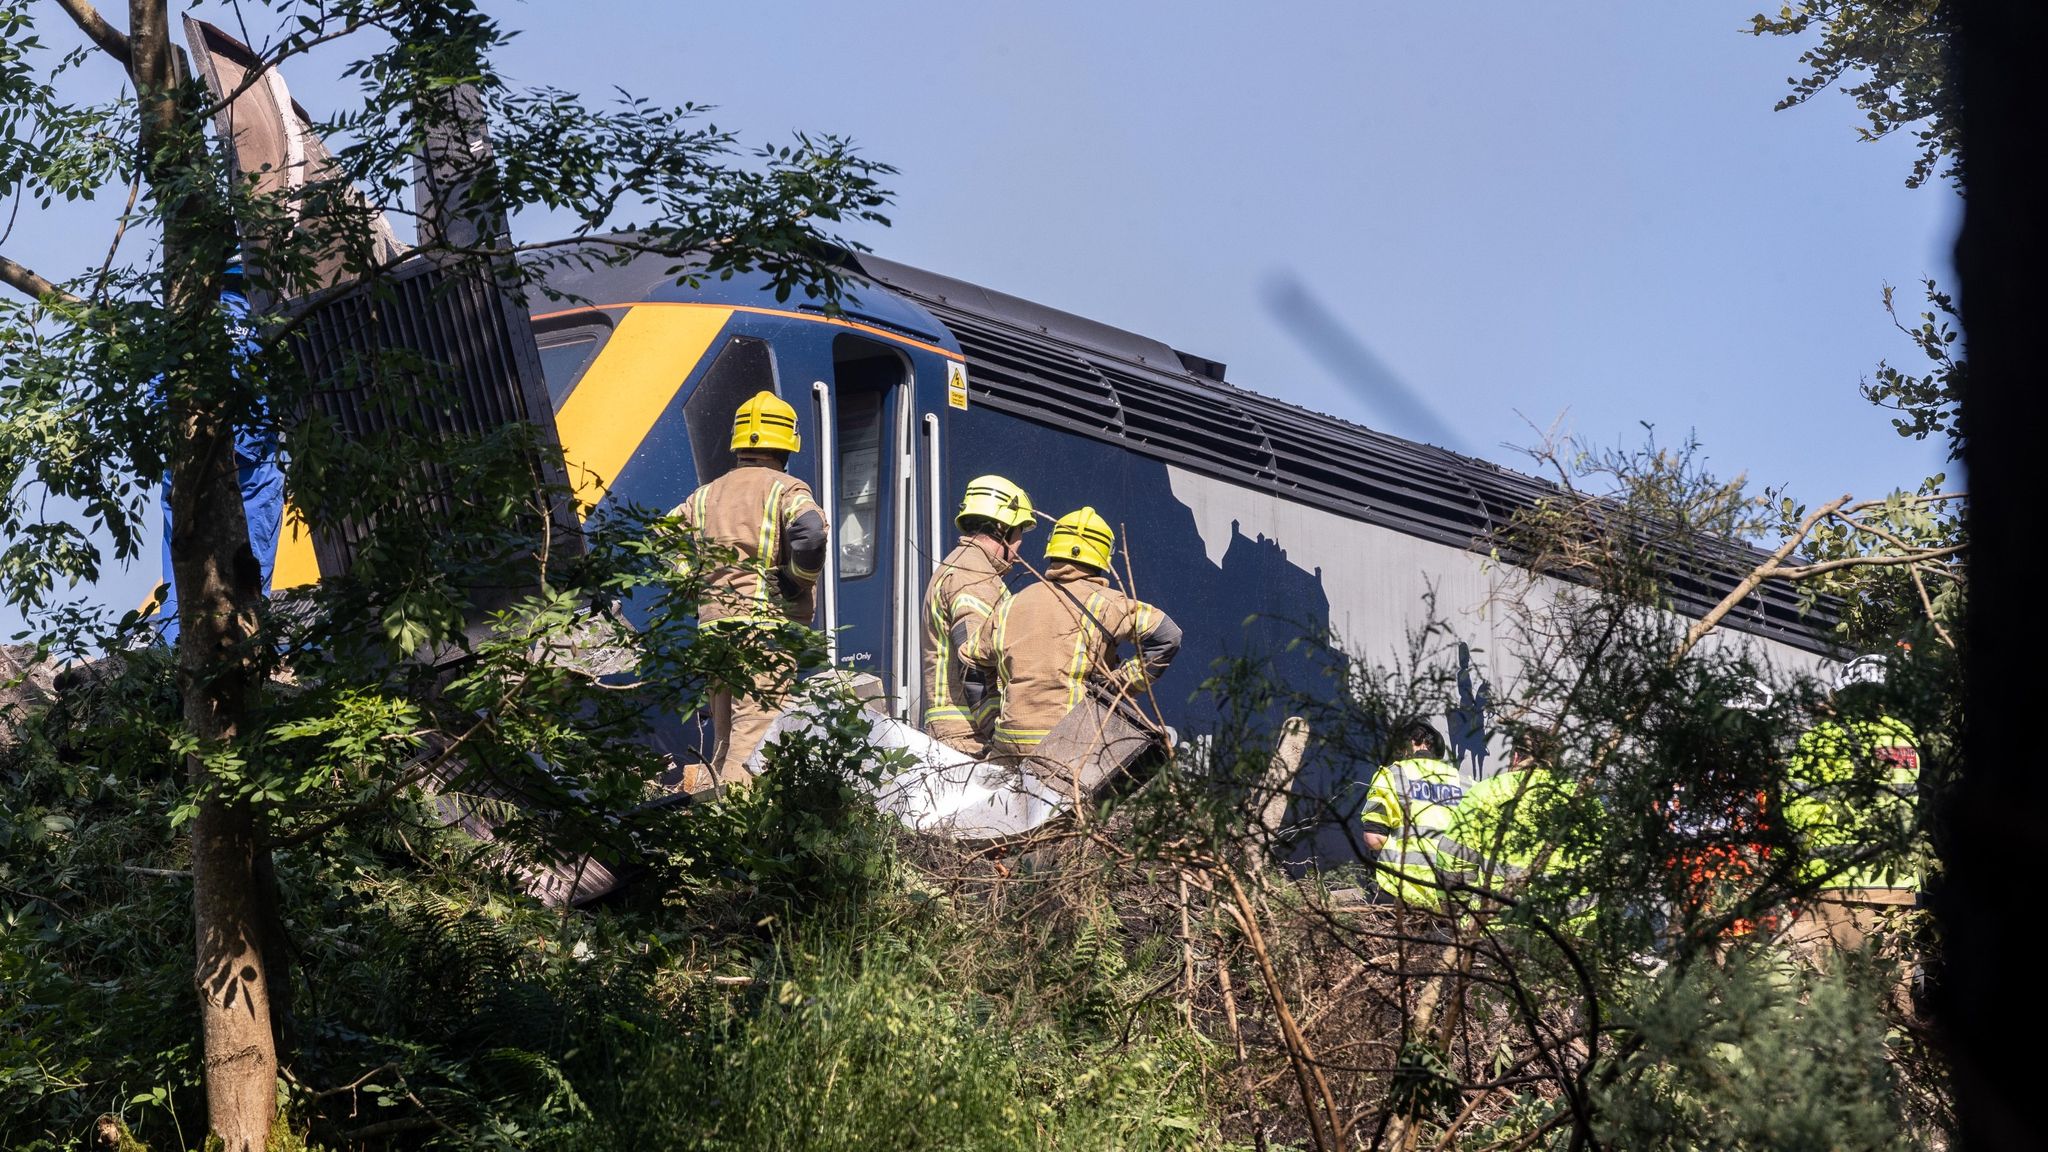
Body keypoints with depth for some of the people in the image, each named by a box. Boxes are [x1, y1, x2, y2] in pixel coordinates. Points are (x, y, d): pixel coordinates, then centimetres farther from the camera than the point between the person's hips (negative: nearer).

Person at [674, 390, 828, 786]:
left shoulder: (706, 495, 17)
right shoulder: (786, 490, -2)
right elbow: (809, 533, -21)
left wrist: (697, 586, 15)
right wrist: (798, 582, -6)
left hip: (713, 626, 6)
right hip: (766, 628, -6)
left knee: (724, 738, 13)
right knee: (754, 737, -11)